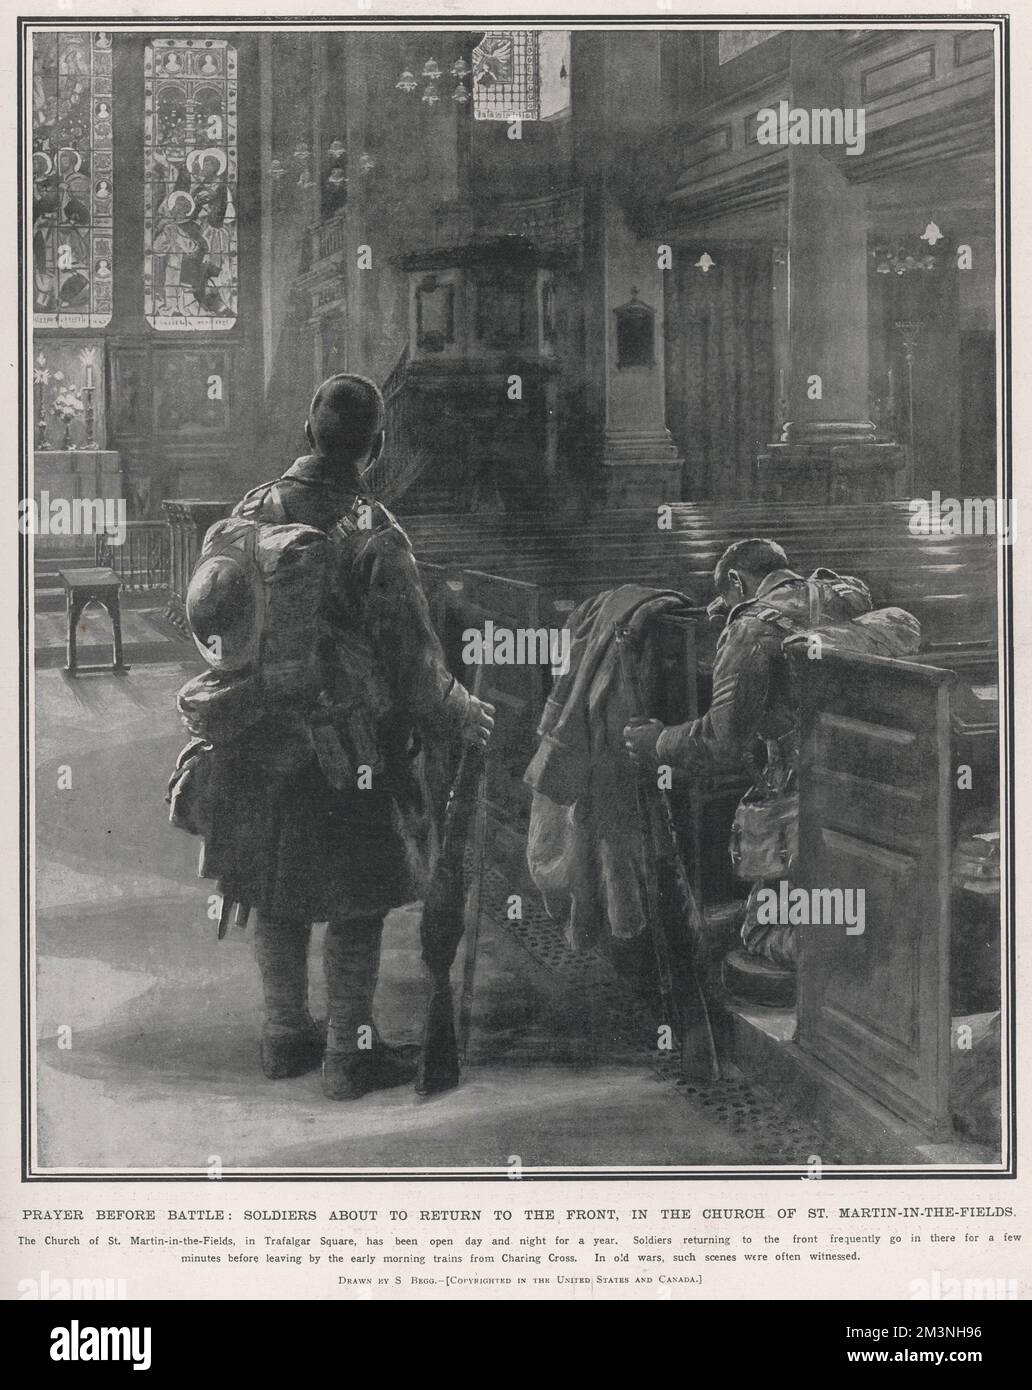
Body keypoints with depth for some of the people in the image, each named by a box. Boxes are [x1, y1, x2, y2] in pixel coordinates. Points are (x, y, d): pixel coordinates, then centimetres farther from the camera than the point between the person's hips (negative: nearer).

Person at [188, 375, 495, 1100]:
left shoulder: (252, 510, -2)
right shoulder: (373, 534, -19)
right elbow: (414, 655, -14)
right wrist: (462, 715, 3)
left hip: (262, 740, 6)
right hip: (349, 745, -6)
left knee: (277, 896, 17)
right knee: (357, 905, 8)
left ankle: (286, 1037, 30)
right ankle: (349, 1053, 17)